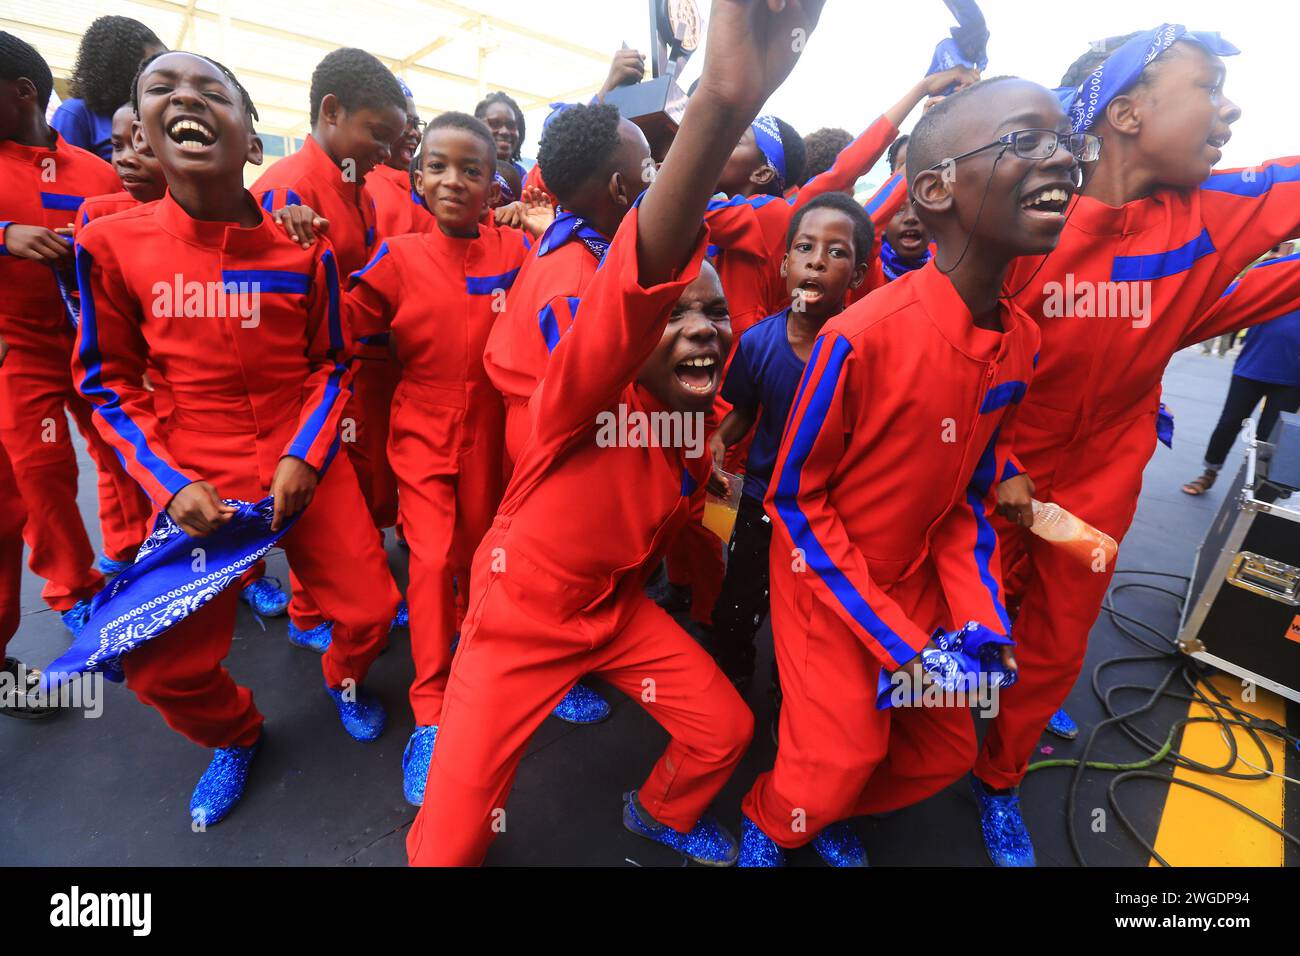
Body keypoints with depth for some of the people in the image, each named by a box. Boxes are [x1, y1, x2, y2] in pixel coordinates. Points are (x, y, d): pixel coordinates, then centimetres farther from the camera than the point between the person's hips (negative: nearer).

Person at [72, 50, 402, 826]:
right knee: (161, 666, 2)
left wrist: (303, 457, -11)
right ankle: (235, 734, 38)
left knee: (372, 609, -2)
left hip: (309, 470, 0)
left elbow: (332, 364, 2)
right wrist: (169, 484, -9)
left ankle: (345, 678, 37)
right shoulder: (112, 243, -5)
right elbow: (109, 382, 2)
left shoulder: (303, 245, -4)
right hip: (199, 484, 1)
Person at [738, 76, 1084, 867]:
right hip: (825, 579, -6)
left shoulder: (1022, 341, -5)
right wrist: (895, 642, -19)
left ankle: (832, 814, 44)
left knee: (948, 752, 15)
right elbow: (795, 497, -19)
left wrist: (981, 616, -8)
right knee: (839, 761, 1)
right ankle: (769, 828, 37)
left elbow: (972, 489, 4)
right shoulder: (862, 337, -27)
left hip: (914, 577, 7)